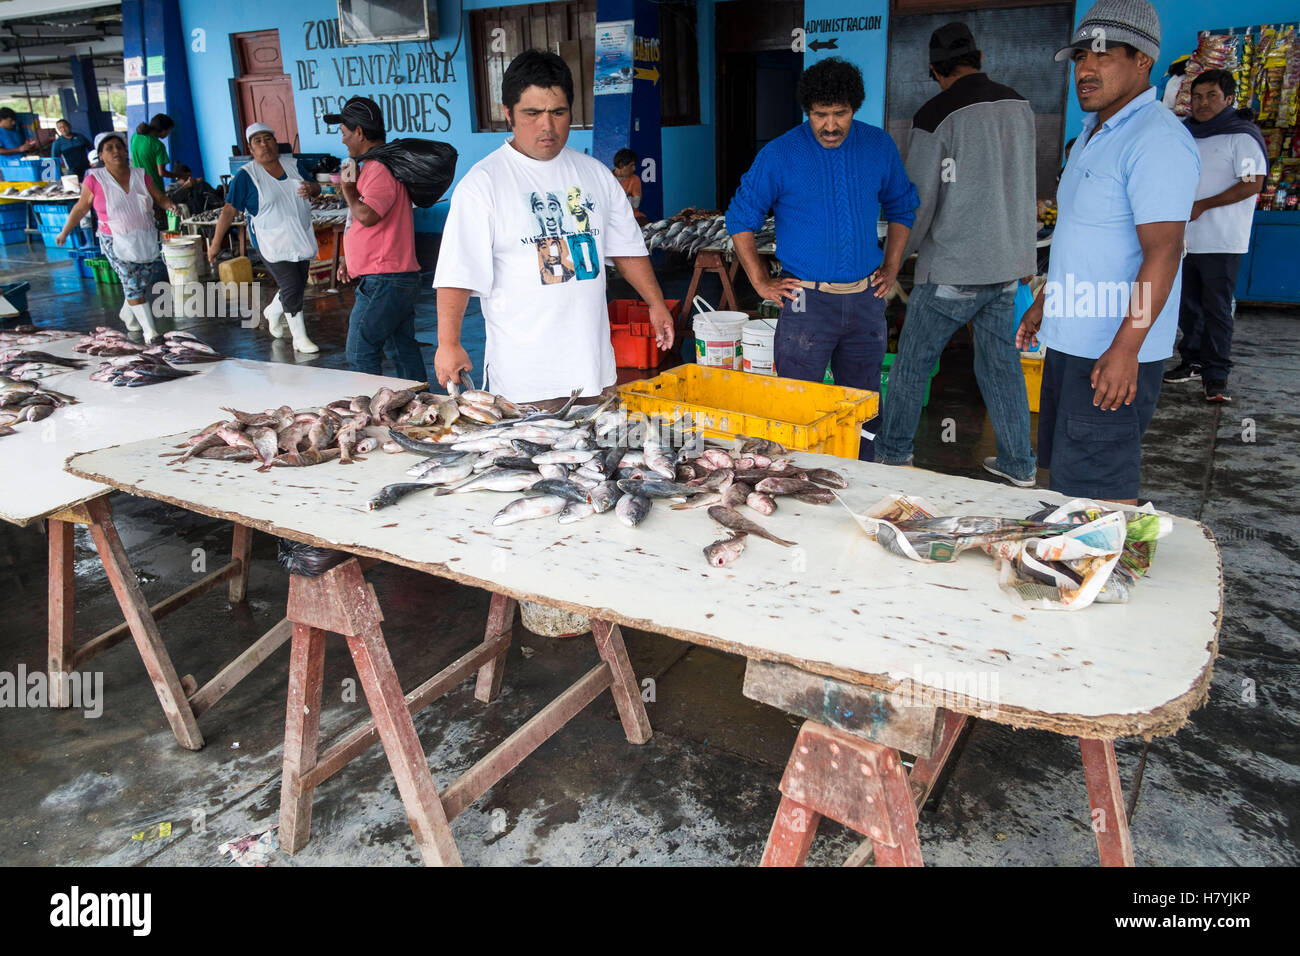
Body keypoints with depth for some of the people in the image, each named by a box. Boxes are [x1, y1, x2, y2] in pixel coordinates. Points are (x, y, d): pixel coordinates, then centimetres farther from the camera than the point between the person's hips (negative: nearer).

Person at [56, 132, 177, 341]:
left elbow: (159, 197, 8)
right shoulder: (94, 180, -6)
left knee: (144, 283, 11)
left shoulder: (140, 176, 2)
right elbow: (80, 208, 4)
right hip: (116, 243, -4)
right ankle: (149, 330, -11)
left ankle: (127, 313, 40)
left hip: (145, 241, 4)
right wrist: (64, 233, 11)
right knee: (131, 284, -12)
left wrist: (170, 205, -16)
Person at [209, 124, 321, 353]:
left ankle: (272, 311, 44)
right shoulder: (246, 175, -9)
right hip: (272, 245, -6)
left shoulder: (293, 165, 6)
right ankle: (300, 338, 0)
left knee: (298, 285, 15)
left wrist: (310, 188, -10)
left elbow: (317, 188, 16)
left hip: (301, 239, 6)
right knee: (292, 288, -11)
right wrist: (215, 243, -12)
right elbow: (229, 209, -10)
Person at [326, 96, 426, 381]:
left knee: (360, 353, -7)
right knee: (404, 350, 12)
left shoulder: (380, 168, -14)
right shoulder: (375, 164, 20)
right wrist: (350, 259, 21)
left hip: (383, 280, -10)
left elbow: (367, 215, -27)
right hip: (396, 278, 10)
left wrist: (347, 187, -8)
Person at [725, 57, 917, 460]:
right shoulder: (779, 154, -5)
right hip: (807, 300, -3)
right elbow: (740, 219, 2)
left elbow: (902, 207, 19)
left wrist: (891, 268, 10)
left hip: (866, 298, 4)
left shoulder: (879, 147, 5)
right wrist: (762, 283, -2)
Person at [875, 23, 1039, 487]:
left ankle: (891, 454, 16)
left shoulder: (936, 116, -13)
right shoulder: (1019, 106, 8)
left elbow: (919, 200, -12)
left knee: (912, 362, 6)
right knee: (1001, 361, 13)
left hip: (953, 268, -6)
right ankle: (1019, 463, 19)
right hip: (1008, 263, 6)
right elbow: (1023, 185, 16)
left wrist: (900, 253, 4)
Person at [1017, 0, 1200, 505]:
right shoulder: (1094, 133, 16)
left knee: (1099, 491, -6)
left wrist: (1125, 349, -28)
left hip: (1116, 352, -10)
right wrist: (1044, 303, 24)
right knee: (1065, 469, 16)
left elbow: (1162, 253, -23)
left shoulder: (1157, 139, -15)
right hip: (1071, 340, 10)